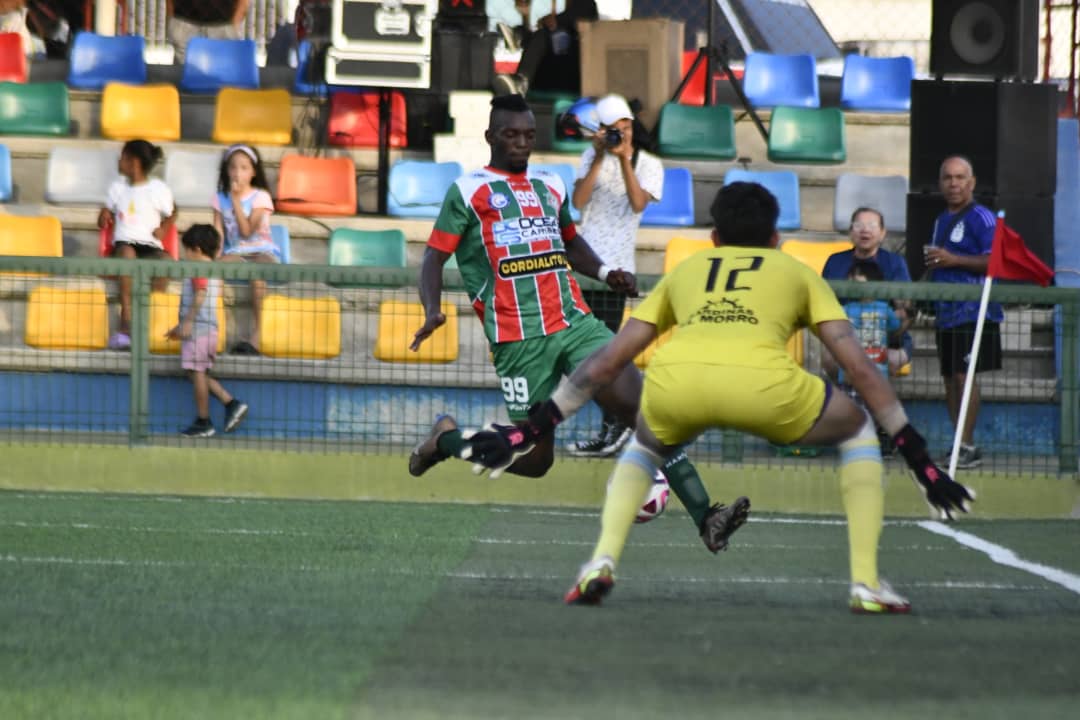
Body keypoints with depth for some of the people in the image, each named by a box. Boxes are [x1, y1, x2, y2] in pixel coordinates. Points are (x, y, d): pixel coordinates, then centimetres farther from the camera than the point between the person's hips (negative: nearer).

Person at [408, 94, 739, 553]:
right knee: (533, 460, -3)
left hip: (575, 323, 5)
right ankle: (447, 440, 25)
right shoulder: (468, 191, 4)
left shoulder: (550, 188, 21)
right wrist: (432, 311, -19)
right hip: (519, 340, -5)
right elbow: (434, 257, 0)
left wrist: (604, 273, 17)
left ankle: (703, 516, -23)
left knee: (641, 403, -16)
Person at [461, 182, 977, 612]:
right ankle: (866, 582, 16)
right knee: (857, 431, 28)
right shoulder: (798, 274, 32)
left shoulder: (682, 273, 35)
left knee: (643, 447, 38)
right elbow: (861, 369, 25)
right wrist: (917, 455, 29)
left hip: (673, 380, 2)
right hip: (763, 381, -2)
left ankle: (603, 560, 14)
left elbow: (606, 362, 34)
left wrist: (535, 428, 39)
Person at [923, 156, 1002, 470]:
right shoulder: (941, 221, 20)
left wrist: (953, 259, -21)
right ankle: (960, 443, 12)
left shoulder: (982, 217, -7)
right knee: (950, 378, 8)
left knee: (964, 374, -13)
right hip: (945, 312, 8)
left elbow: (995, 260, -17)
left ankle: (967, 446, -13)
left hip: (972, 312, -8)